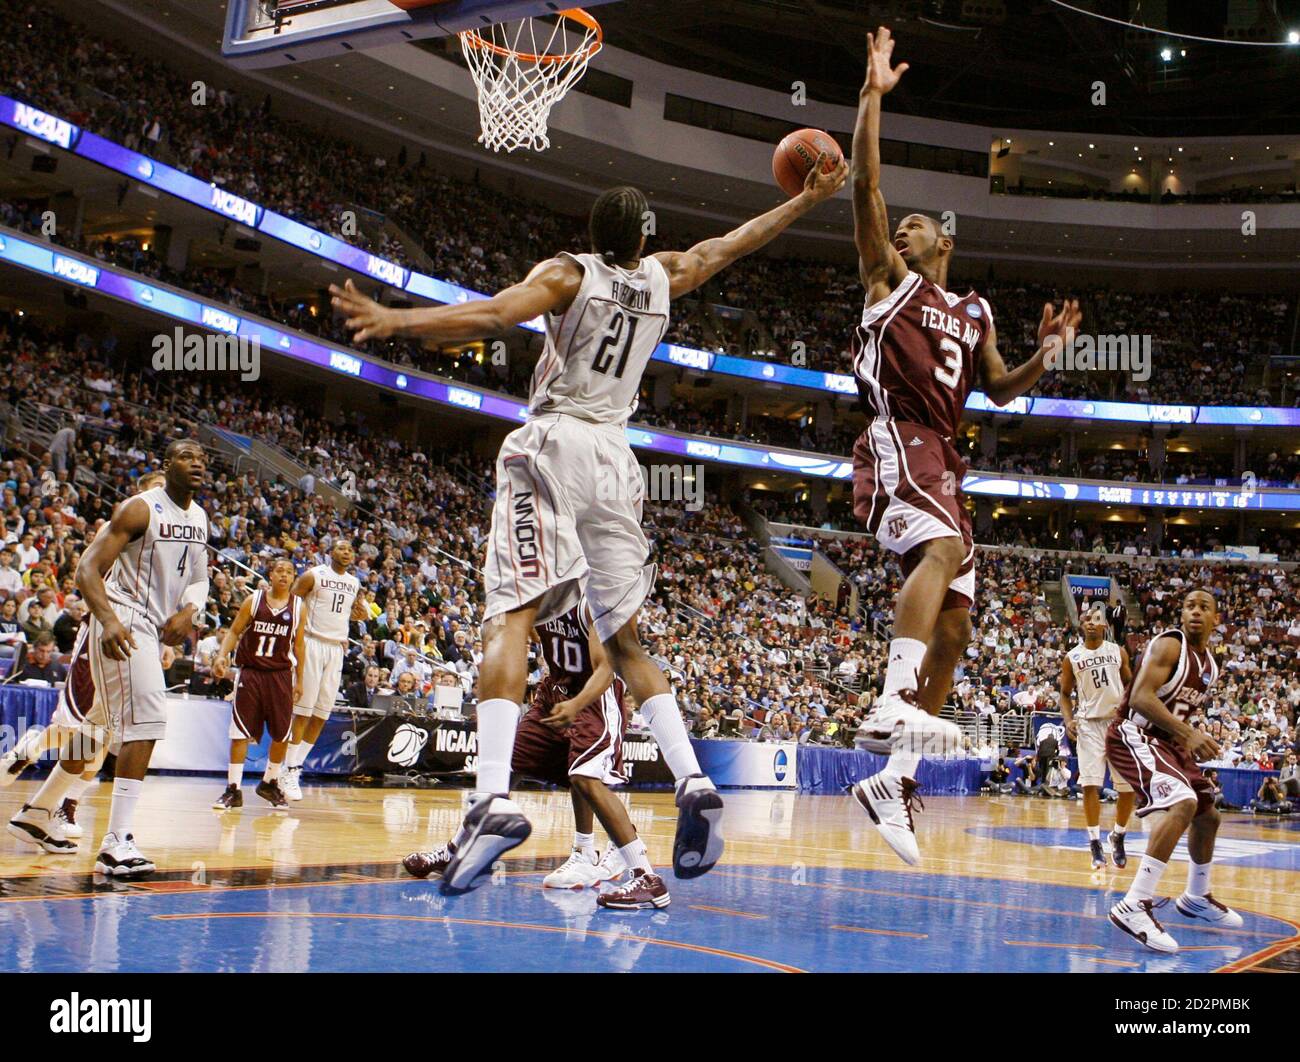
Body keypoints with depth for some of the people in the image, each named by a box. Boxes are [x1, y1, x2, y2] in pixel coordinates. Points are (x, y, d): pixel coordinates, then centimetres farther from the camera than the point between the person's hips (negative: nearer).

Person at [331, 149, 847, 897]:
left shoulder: (569, 274, 2)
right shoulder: (664, 278, 15)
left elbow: (492, 315, -16)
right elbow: (736, 243, 30)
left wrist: (394, 321, -22)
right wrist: (812, 198, 42)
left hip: (553, 447, -4)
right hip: (616, 459, 5)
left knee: (512, 615, -15)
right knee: (625, 638, 12)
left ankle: (495, 799, -31)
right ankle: (694, 782, -2)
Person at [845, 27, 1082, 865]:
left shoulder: (975, 313, 26)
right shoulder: (890, 279, 12)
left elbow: (1001, 392, 22)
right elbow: (866, 187, 1)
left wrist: (1045, 355, 3)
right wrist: (874, 95, -2)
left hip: (944, 463, 6)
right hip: (897, 443, -6)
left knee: (953, 627, 0)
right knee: (946, 546, -35)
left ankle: (894, 780, 5)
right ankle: (892, 704, -47)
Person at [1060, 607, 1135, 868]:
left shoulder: (1118, 652, 5)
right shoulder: (1071, 658, 4)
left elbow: (1130, 684, 13)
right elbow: (1065, 693, 10)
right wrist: (1069, 720, -5)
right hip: (1089, 723, -1)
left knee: (1128, 786, 1)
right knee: (1090, 784, -10)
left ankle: (1118, 836, 22)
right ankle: (1094, 842, -2)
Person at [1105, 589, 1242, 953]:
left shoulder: (1209, 663, 11)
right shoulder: (1169, 645, -16)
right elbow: (1140, 697, -28)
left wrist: (1194, 742, 10)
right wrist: (1188, 733, -34)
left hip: (1167, 742, 10)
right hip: (1133, 736, -10)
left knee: (1207, 816, 21)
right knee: (1183, 803, -31)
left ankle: (1196, 898, 44)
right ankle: (1134, 906, -33)